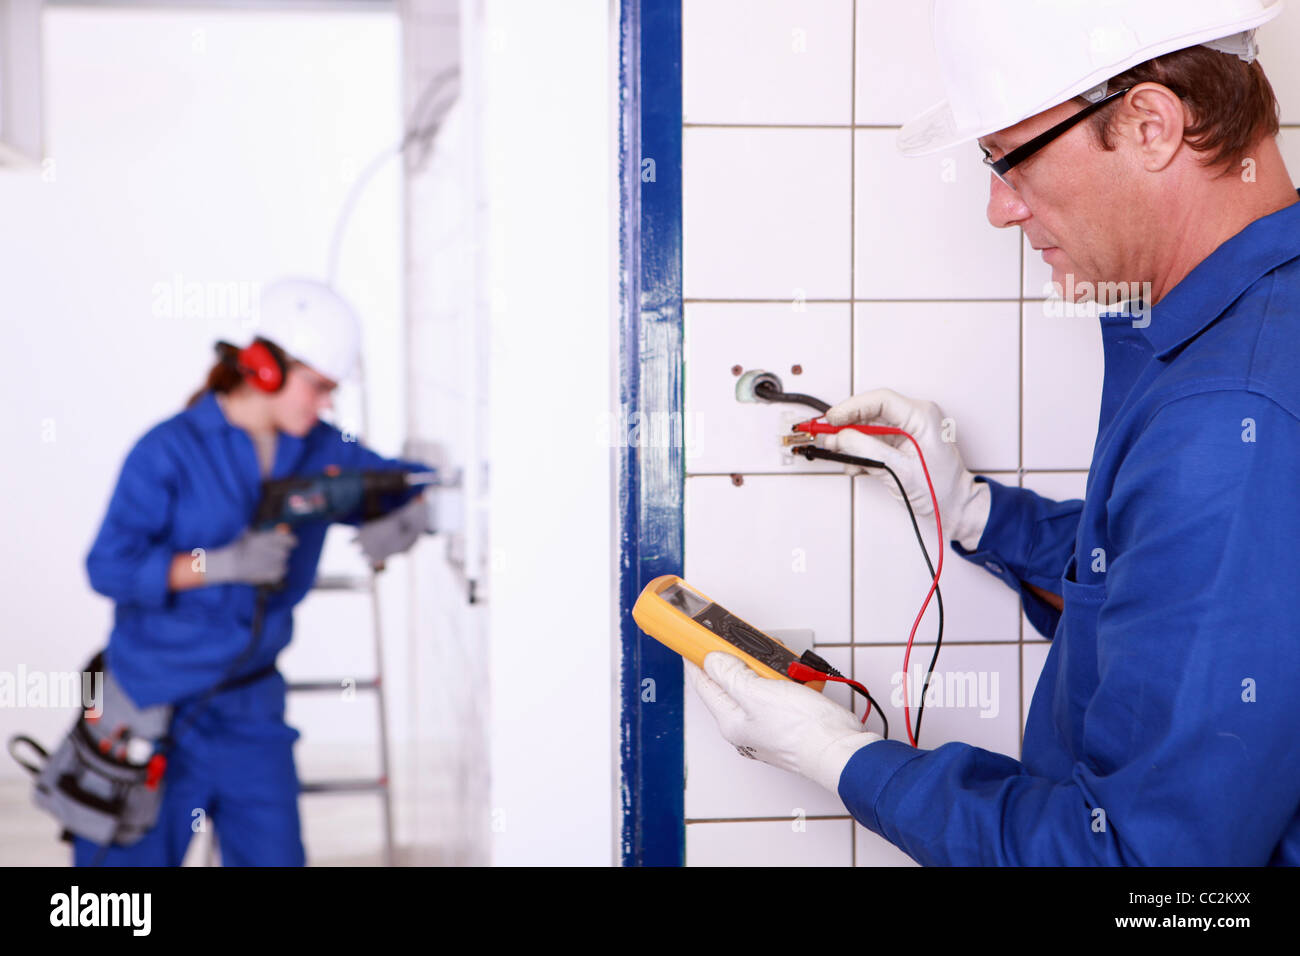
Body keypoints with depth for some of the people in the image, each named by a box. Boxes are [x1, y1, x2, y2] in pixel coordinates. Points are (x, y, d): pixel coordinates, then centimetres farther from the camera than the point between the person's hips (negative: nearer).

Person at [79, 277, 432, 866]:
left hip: (251, 710, 5)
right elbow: (109, 567, -19)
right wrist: (223, 563, -29)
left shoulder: (322, 452, 3)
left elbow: (419, 486, 9)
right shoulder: (170, 451, -13)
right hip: (152, 707, -4)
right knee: (134, 857, 7)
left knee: (274, 855, 4)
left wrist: (405, 522, -15)